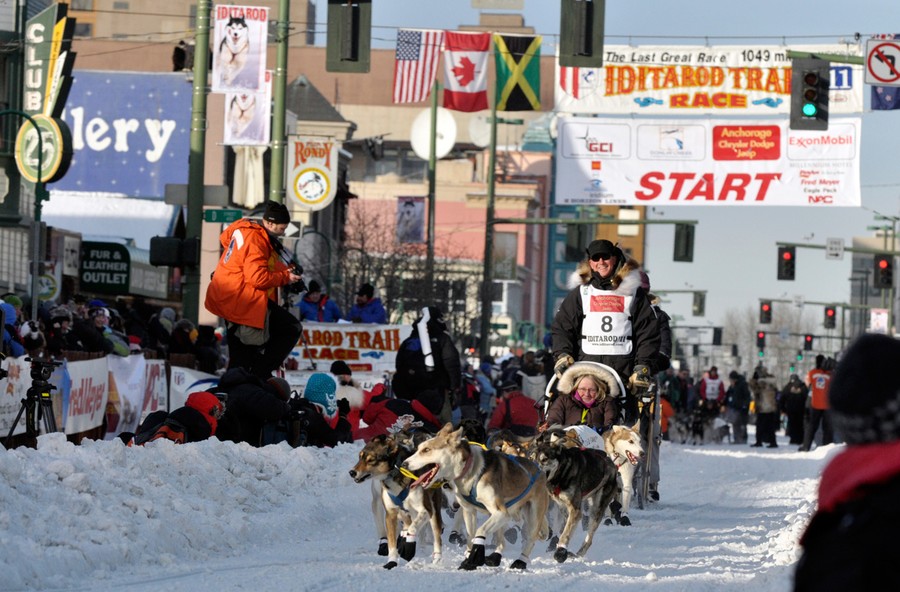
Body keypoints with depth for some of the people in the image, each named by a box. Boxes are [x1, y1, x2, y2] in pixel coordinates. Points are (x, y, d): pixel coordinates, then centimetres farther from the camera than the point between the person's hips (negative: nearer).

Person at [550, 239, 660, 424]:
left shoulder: (633, 292, 12)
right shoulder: (580, 293, 16)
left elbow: (648, 333, 9)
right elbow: (562, 328, 13)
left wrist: (643, 366, -2)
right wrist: (563, 357, -3)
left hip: (624, 370, -1)